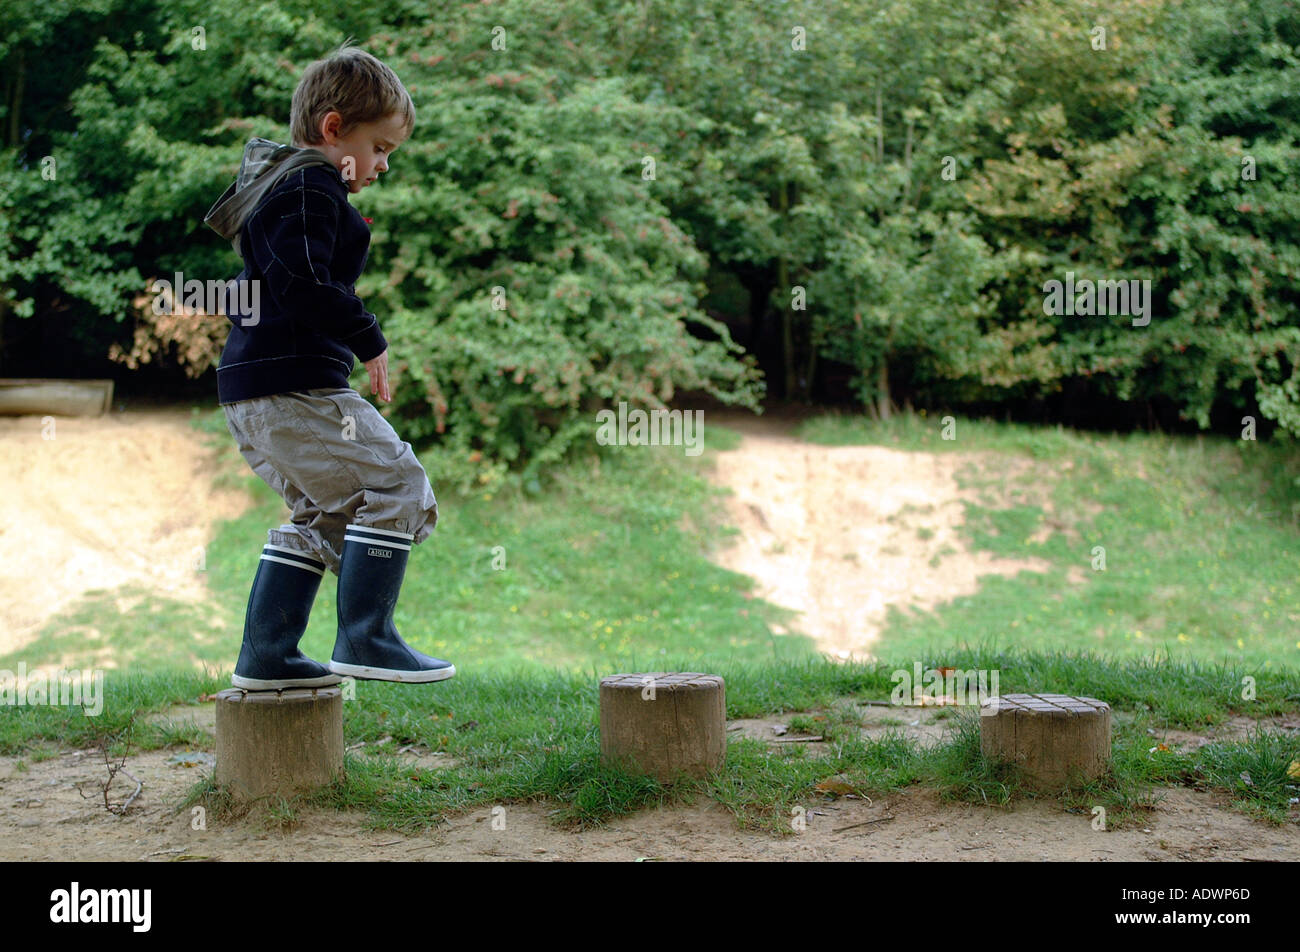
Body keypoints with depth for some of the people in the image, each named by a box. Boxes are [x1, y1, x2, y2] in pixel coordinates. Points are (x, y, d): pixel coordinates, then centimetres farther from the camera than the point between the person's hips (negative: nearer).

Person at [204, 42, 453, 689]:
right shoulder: (309, 187, -10)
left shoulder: (278, 185, 23)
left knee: (325, 515, 18)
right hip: (294, 384, -11)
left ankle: (265, 657, 17)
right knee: (395, 487, -8)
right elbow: (305, 283, -21)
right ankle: (364, 640, -7)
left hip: (251, 392, 11)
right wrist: (370, 341, -13)